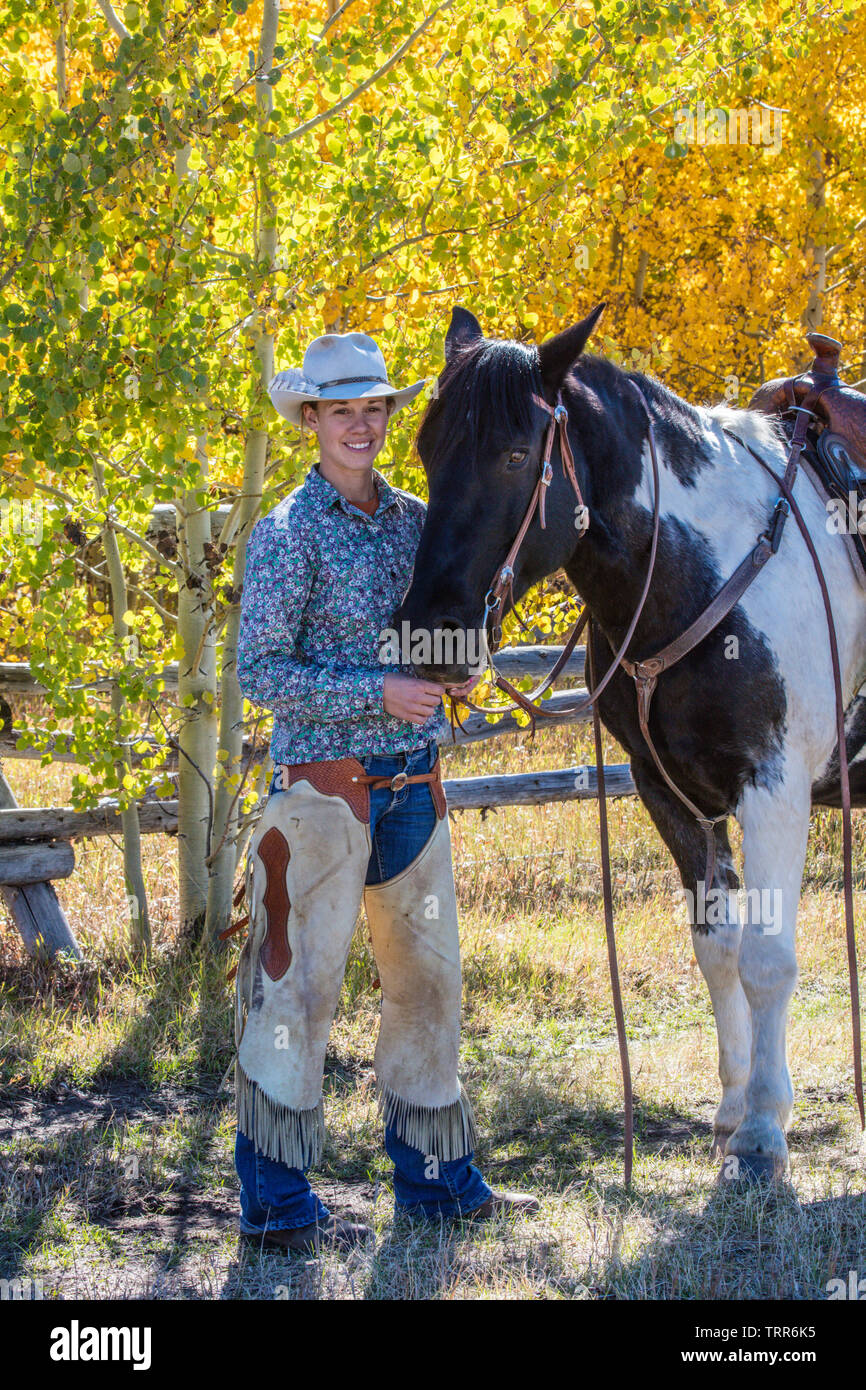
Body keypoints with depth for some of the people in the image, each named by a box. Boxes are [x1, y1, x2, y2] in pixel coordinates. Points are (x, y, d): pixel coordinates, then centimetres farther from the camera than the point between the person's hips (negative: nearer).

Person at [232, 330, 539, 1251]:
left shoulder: (414, 519, 10)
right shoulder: (288, 533, -9)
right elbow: (259, 673, -13)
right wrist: (377, 692, -19)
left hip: (414, 788, 7)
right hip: (324, 792, -7)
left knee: (428, 978, 14)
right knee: (299, 984, -3)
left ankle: (436, 1176, 27)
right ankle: (275, 1202, 4)